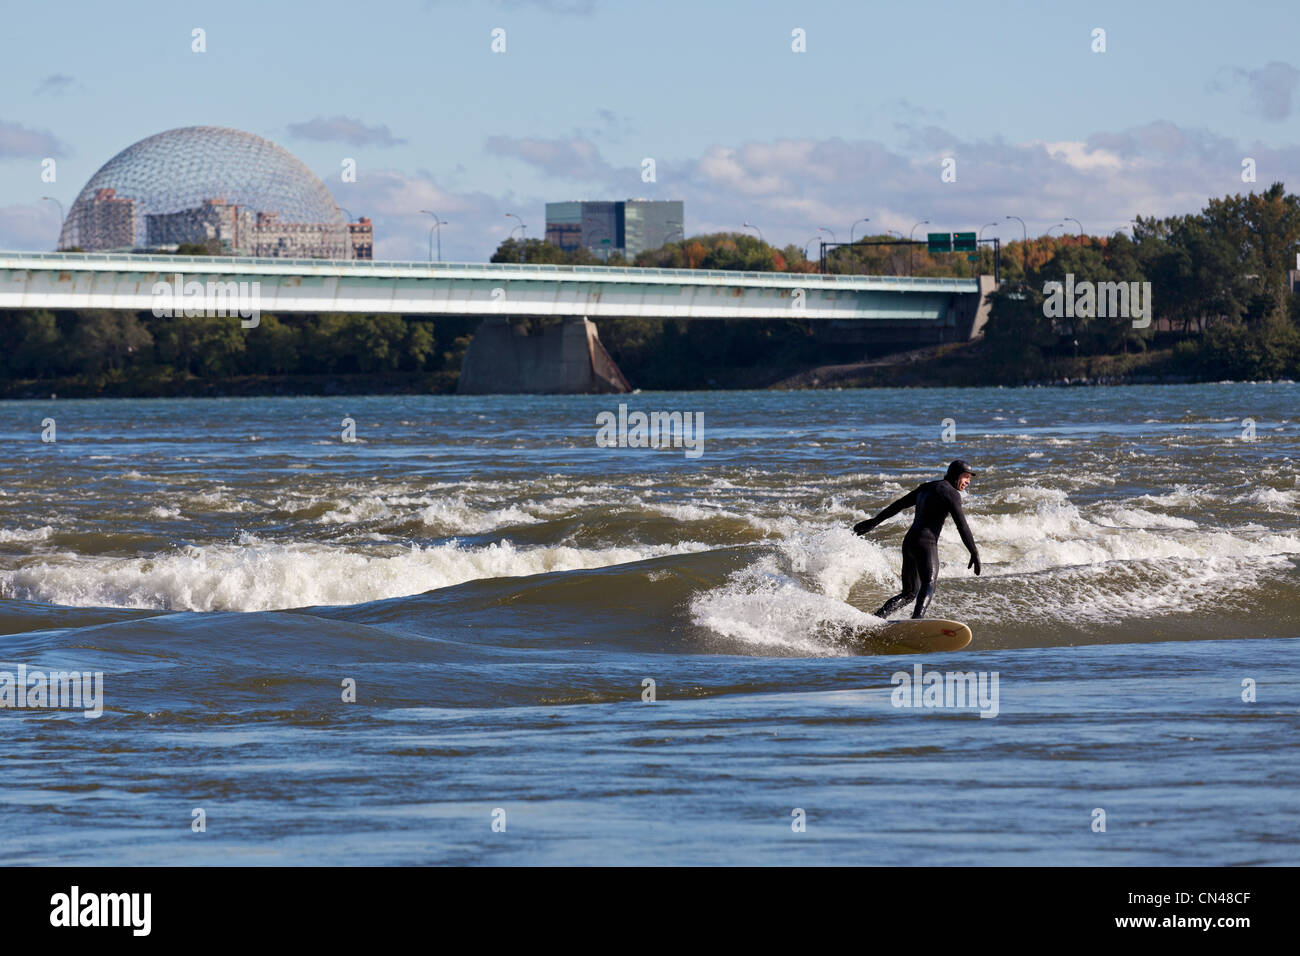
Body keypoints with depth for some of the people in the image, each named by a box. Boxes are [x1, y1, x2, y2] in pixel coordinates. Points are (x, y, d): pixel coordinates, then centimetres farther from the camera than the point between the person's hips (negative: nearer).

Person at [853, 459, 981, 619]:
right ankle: (917, 620, -55)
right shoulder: (951, 493, -2)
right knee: (929, 584, -29)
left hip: (909, 541, 9)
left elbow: (898, 504, 27)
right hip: (925, 542, -9)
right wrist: (974, 553, -6)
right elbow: (961, 525, -9)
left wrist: (874, 521, 33)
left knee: (909, 593, 18)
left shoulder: (926, 488, 23)